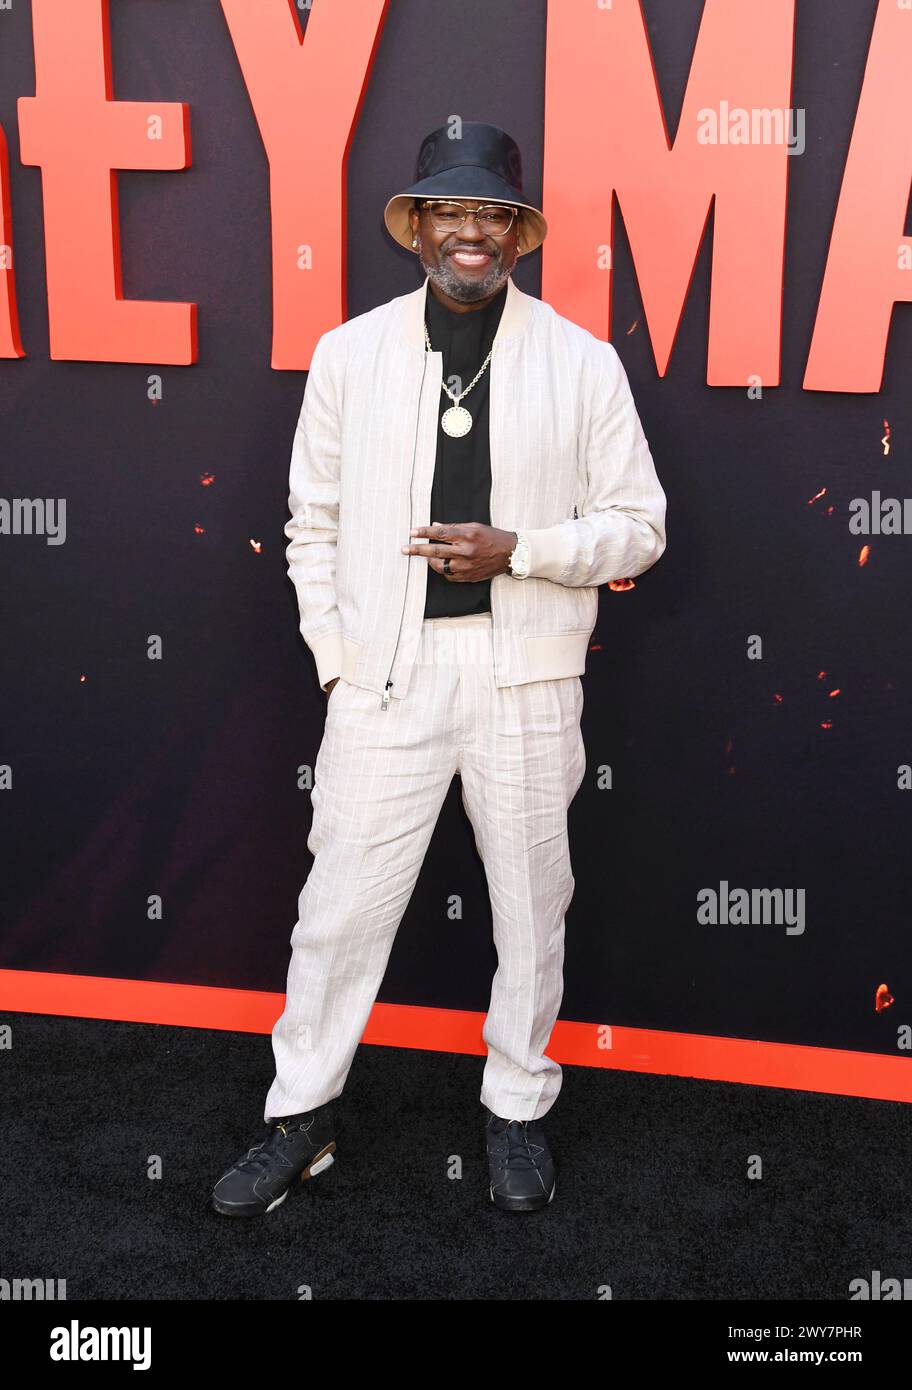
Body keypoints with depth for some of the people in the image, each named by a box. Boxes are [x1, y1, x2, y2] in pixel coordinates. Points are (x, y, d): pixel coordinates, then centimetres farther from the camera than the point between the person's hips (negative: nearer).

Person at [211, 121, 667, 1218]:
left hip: (527, 675, 0)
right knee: (341, 901, 4)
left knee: (532, 901, 11)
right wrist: (335, 658, 0)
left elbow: (637, 526, 3)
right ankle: (301, 1116, 24)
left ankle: (517, 1108, 32)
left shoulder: (583, 362, 2)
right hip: (385, 672, 0)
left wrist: (518, 551, -13)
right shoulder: (349, 353, 5)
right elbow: (313, 521, 8)